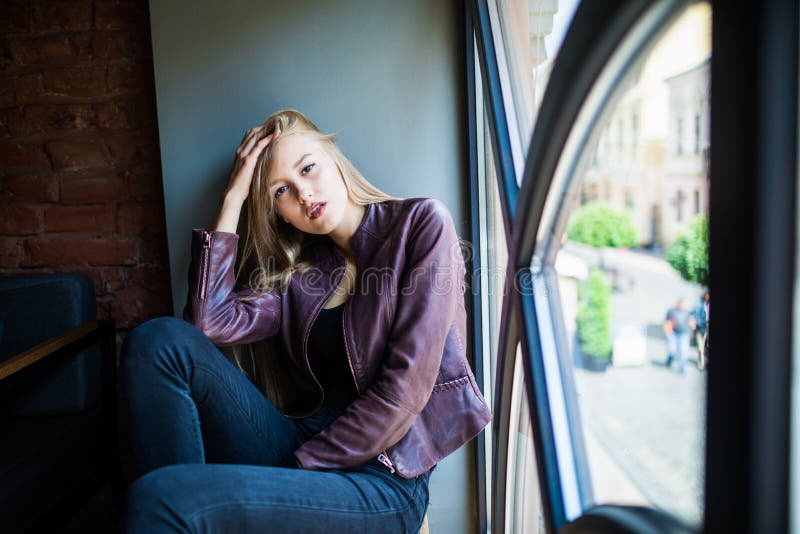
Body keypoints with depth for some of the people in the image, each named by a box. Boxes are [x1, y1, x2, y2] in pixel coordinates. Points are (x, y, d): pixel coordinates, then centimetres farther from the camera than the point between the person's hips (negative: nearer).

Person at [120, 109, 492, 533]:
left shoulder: (421, 224, -3)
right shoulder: (298, 270, 13)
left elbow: (406, 386, -11)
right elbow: (208, 322, -3)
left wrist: (304, 467, -11)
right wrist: (232, 200, 1)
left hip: (380, 474, -6)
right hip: (299, 443, 6)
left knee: (158, 497, -28)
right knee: (160, 339, -12)